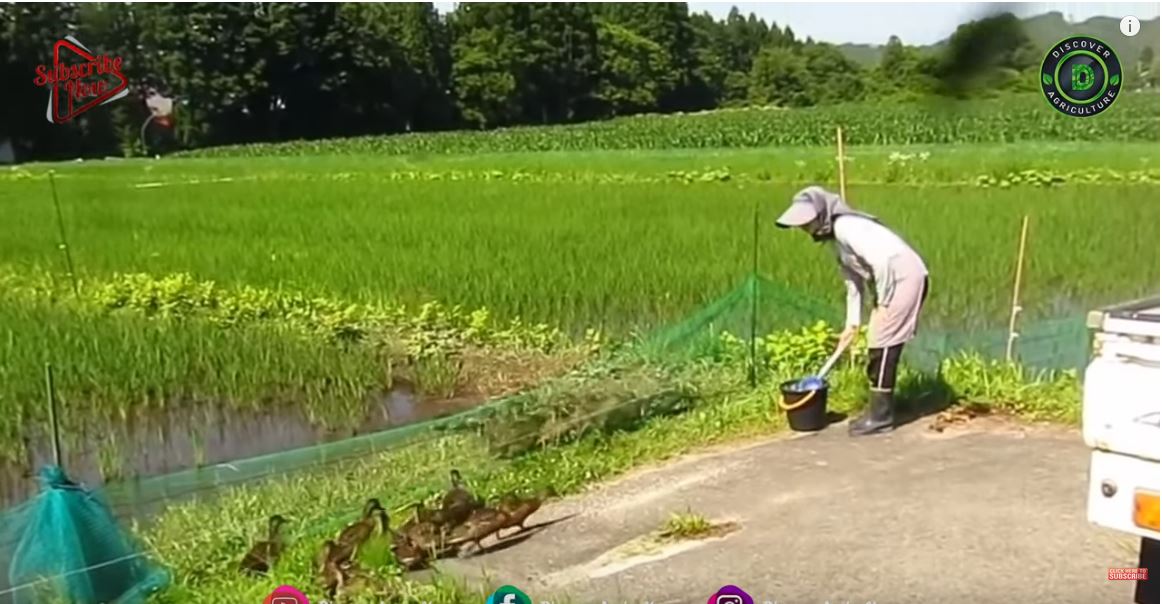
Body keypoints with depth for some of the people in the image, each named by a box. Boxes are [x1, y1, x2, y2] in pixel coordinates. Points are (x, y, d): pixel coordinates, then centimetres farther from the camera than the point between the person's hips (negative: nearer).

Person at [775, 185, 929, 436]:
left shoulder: (846, 227, -18)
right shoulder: (835, 237, 13)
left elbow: (881, 261, -25)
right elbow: (854, 279, 16)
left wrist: (882, 302, -17)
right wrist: (852, 323, 14)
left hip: (904, 277, -10)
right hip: (891, 282, 10)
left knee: (882, 343, -7)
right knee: (879, 345, 13)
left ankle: (880, 416, 1)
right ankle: (880, 411, 21)